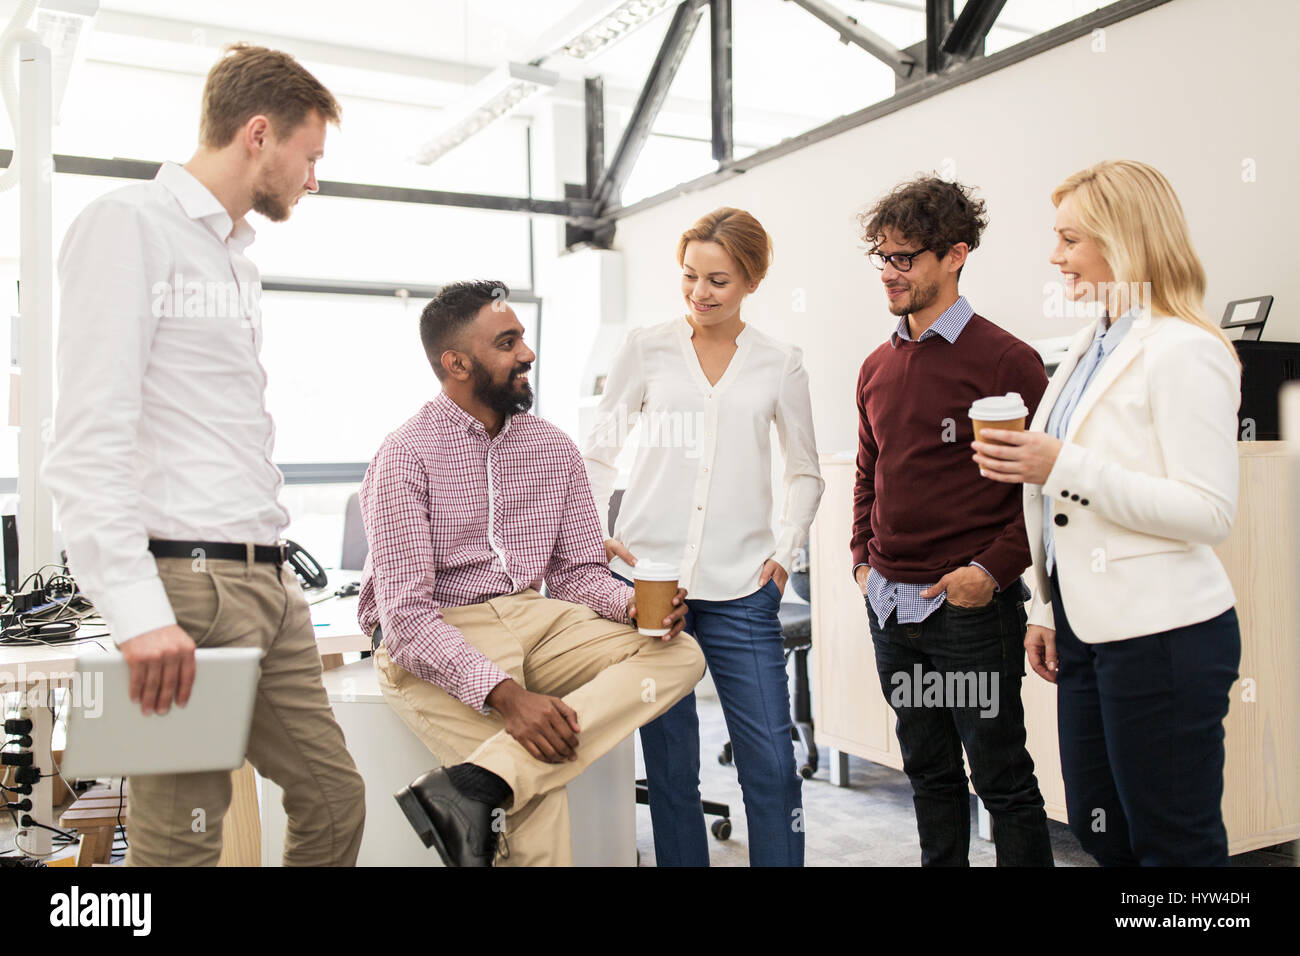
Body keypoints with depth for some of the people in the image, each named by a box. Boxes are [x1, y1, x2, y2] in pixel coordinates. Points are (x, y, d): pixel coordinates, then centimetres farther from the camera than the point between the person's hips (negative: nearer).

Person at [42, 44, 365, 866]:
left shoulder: (237, 257, 21)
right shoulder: (131, 224, -4)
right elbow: (91, 436, -14)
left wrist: (277, 568, 16)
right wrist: (139, 610, -22)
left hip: (268, 582, 9)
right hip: (190, 582, -9)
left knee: (334, 800, 12)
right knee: (184, 839, -3)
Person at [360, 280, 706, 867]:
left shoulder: (554, 449, 9)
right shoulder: (405, 456, -9)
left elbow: (579, 571, 12)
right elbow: (405, 615, -17)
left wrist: (634, 605, -12)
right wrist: (505, 694, -28)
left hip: (534, 620, 6)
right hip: (435, 644, -6)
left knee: (678, 655, -19)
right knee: (539, 790, -29)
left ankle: (474, 786, -31)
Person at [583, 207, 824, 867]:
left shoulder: (780, 366, 8)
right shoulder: (646, 349, 8)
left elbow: (805, 473, 17)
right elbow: (596, 453, 12)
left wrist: (785, 550, 5)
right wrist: (595, 535, 0)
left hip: (740, 588, 0)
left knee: (771, 764, -3)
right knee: (668, 761, 6)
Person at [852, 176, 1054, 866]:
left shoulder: (1006, 360, -9)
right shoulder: (877, 367, 11)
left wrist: (993, 570, -16)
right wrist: (864, 558, 10)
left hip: (971, 608, -6)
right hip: (890, 603, 6)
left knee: (1002, 779, 4)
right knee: (929, 773, 18)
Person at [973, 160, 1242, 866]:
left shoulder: (1184, 352, -13)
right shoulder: (1092, 346, 14)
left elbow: (1209, 512, -19)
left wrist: (1065, 468, -24)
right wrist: (1048, 610, 19)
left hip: (1160, 636, -9)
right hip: (1088, 624, 9)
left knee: (1174, 843, 4)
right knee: (1097, 828, 17)